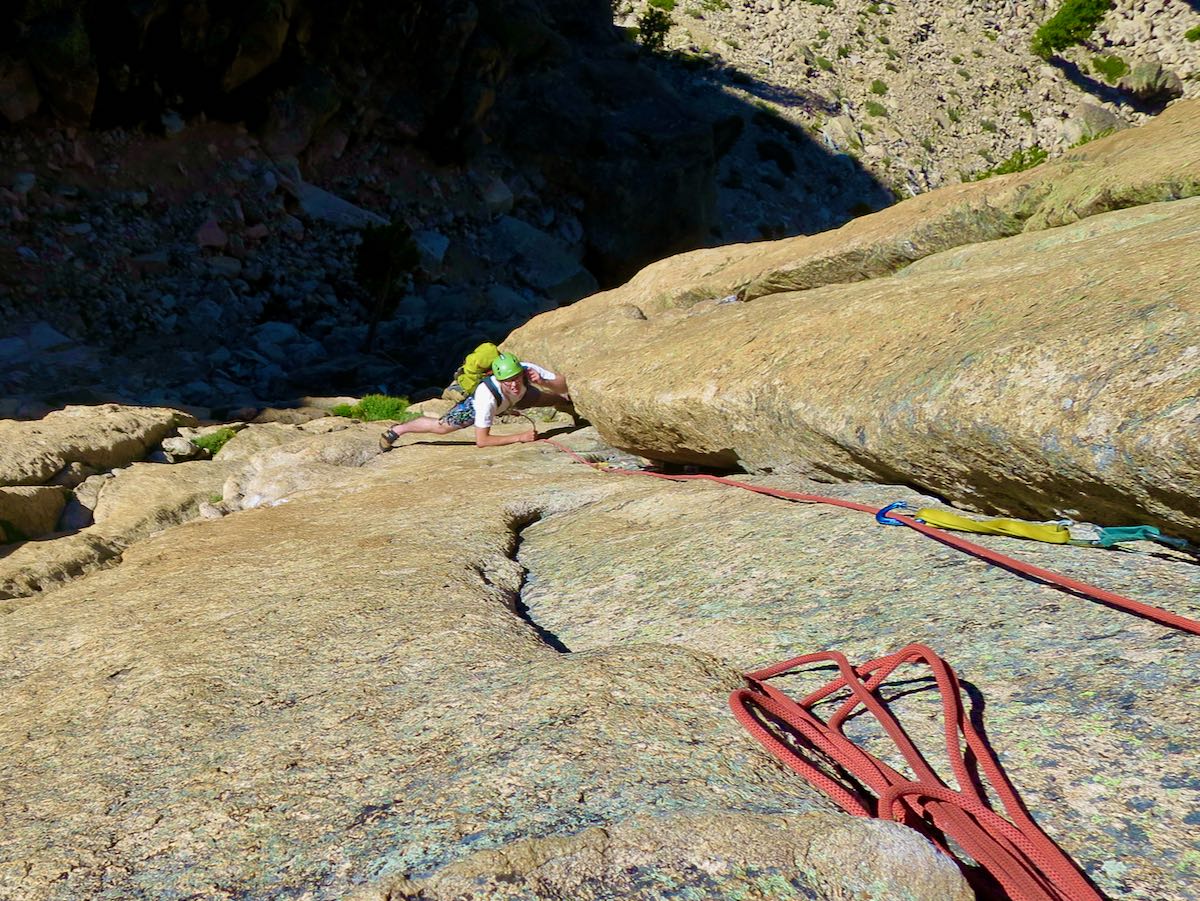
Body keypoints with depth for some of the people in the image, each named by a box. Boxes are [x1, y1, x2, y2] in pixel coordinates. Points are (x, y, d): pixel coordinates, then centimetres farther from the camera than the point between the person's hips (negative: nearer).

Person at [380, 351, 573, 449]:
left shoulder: (528, 370, -43)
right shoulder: (486, 396, -49)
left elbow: (563, 385, -32)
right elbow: (481, 441, -43)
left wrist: (543, 383, -52)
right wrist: (519, 438, -49)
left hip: (517, 398, 4)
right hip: (475, 400, -4)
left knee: (555, 399, 16)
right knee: (441, 426, -1)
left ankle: (572, 407, 56)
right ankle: (396, 430, 27)